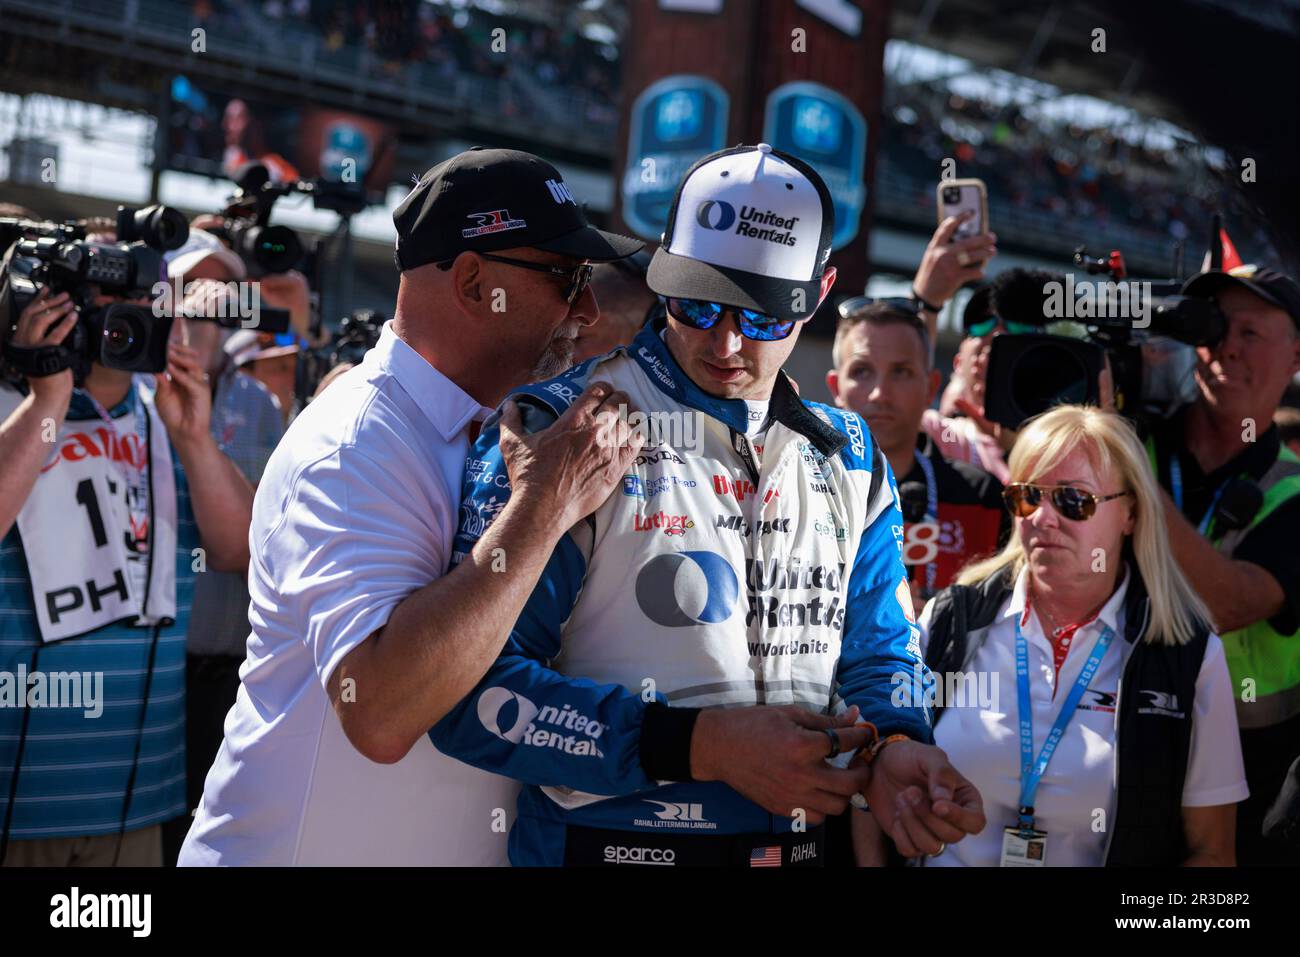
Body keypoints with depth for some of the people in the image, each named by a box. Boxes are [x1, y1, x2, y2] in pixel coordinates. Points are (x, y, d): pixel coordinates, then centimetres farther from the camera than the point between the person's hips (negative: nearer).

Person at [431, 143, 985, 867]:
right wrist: (702, 746, -22)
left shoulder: (849, 460, 6)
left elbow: (875, 658, 12)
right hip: (608, 843, -5)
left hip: (800, 845, 5)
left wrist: (891, 751, -11)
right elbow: (475, 692, -18)